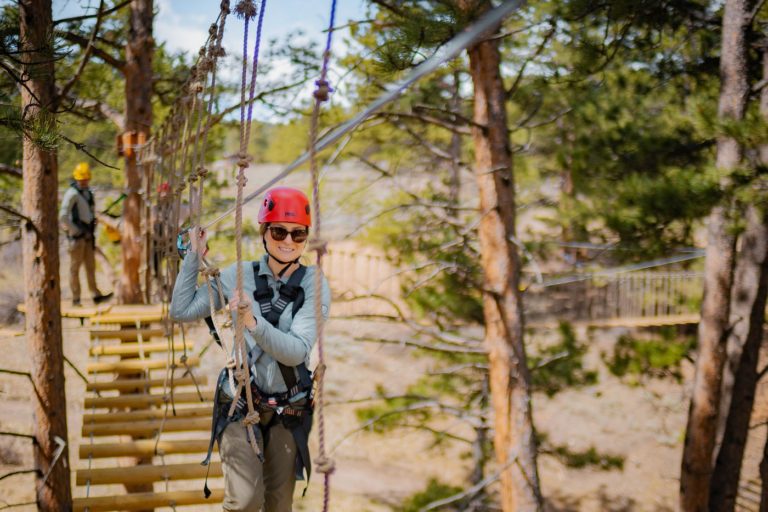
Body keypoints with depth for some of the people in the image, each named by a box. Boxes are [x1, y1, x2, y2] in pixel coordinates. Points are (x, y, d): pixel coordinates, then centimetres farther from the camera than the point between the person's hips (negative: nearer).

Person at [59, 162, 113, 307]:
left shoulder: (88, 193, 14)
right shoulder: (72, 193, -13)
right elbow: (63, 216, -20)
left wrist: (91, 232, 15)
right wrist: (75, 231, -16)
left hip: (87, 235, 8)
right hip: (77, 235, -8)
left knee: (91, 265, 9)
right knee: (75, 266, -3)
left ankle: (96, 295, 13)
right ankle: (76, 299, 0)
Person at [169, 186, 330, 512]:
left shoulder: (313, 286, -9)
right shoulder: (239, 276, -5)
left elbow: (298, 351, -20)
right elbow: (181, 311, -1)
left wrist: (253, 323, -34)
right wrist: (194, 257, -4)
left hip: (288, 410, 1)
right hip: (239, 404, -1)